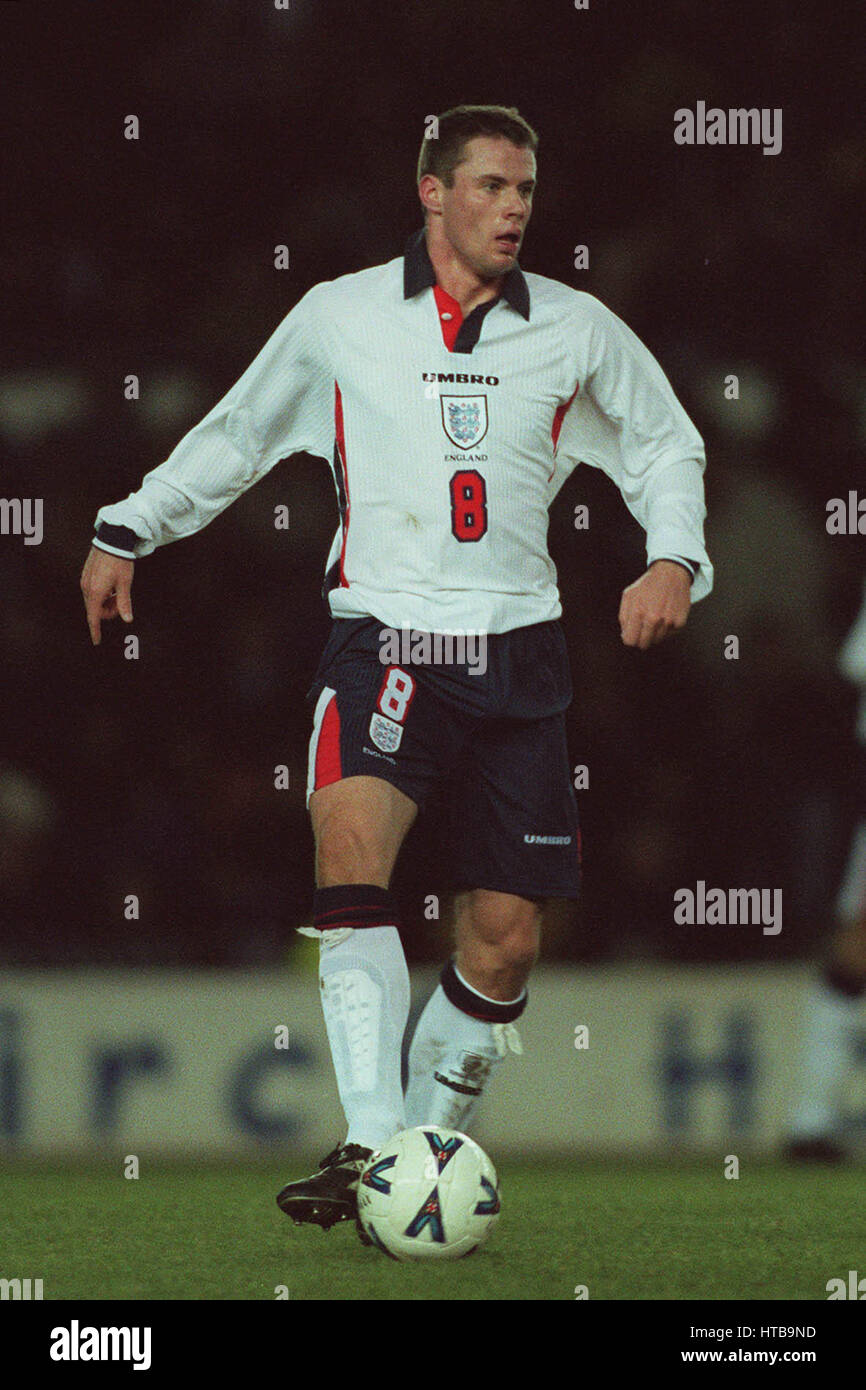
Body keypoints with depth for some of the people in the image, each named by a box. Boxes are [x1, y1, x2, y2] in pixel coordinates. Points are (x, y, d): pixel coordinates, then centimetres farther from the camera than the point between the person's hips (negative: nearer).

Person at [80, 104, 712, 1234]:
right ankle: (368, 1145, -34)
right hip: (383, 635, -2)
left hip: (518, 652, 2)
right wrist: (129, 531, 18)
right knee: (351, 830, -30)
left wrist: (673, 559, 3)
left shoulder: (578, 330, 6)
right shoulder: (339, 318, 4)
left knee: (505, 943, -2)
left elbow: (665, 445, 20)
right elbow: (237, 434, 19)